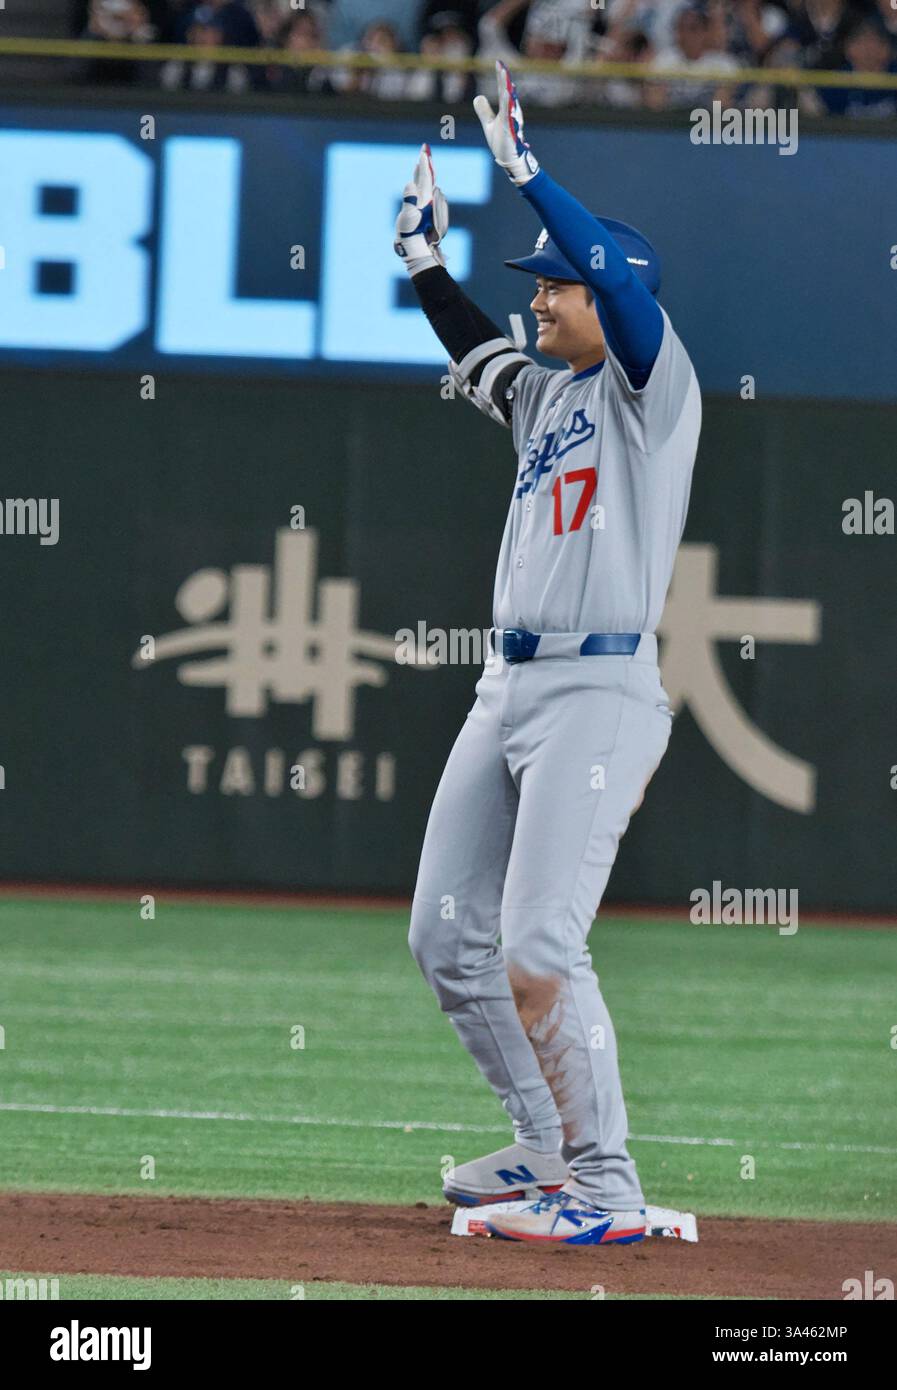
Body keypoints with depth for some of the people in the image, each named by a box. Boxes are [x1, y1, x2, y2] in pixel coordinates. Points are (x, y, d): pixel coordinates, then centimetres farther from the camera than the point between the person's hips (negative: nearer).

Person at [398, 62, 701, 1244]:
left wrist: (526, 171, -20)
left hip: (599, 692, -9)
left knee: (537, 948, -17)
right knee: (447, 934, 10)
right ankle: (552, 1150, 21)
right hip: (510, 690, 9)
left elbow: (621, 282, -19)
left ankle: (607, 1189, -12)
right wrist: (425, 251, 11)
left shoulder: (653, 385, -5)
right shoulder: (545, 397, 20)